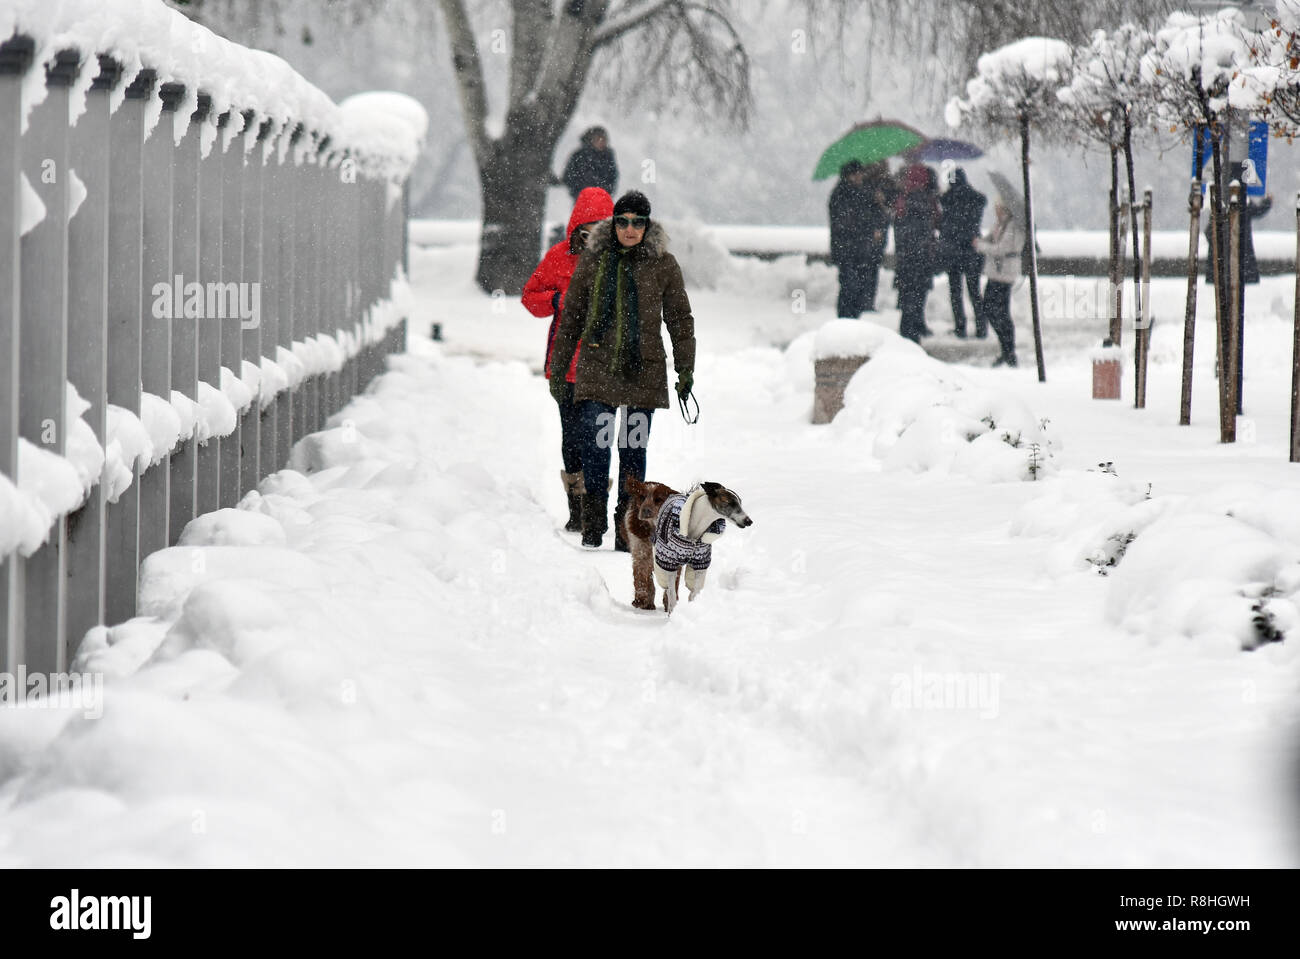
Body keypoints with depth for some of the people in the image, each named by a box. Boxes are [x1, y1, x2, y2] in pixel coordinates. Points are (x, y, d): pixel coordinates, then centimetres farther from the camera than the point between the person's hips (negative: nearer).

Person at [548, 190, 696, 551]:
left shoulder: (663, 264, 3)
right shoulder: (593, 260, 5)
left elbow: (680, 318, 9)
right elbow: (572, 315, 12)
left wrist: (685, 369, 6)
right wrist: (558, 366, 12)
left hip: (643, 370, 0)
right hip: (596, 368, 0)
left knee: (633, 448, 3)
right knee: (595, 443, -8)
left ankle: (627, 526, 11)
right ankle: (593, 523, 2)